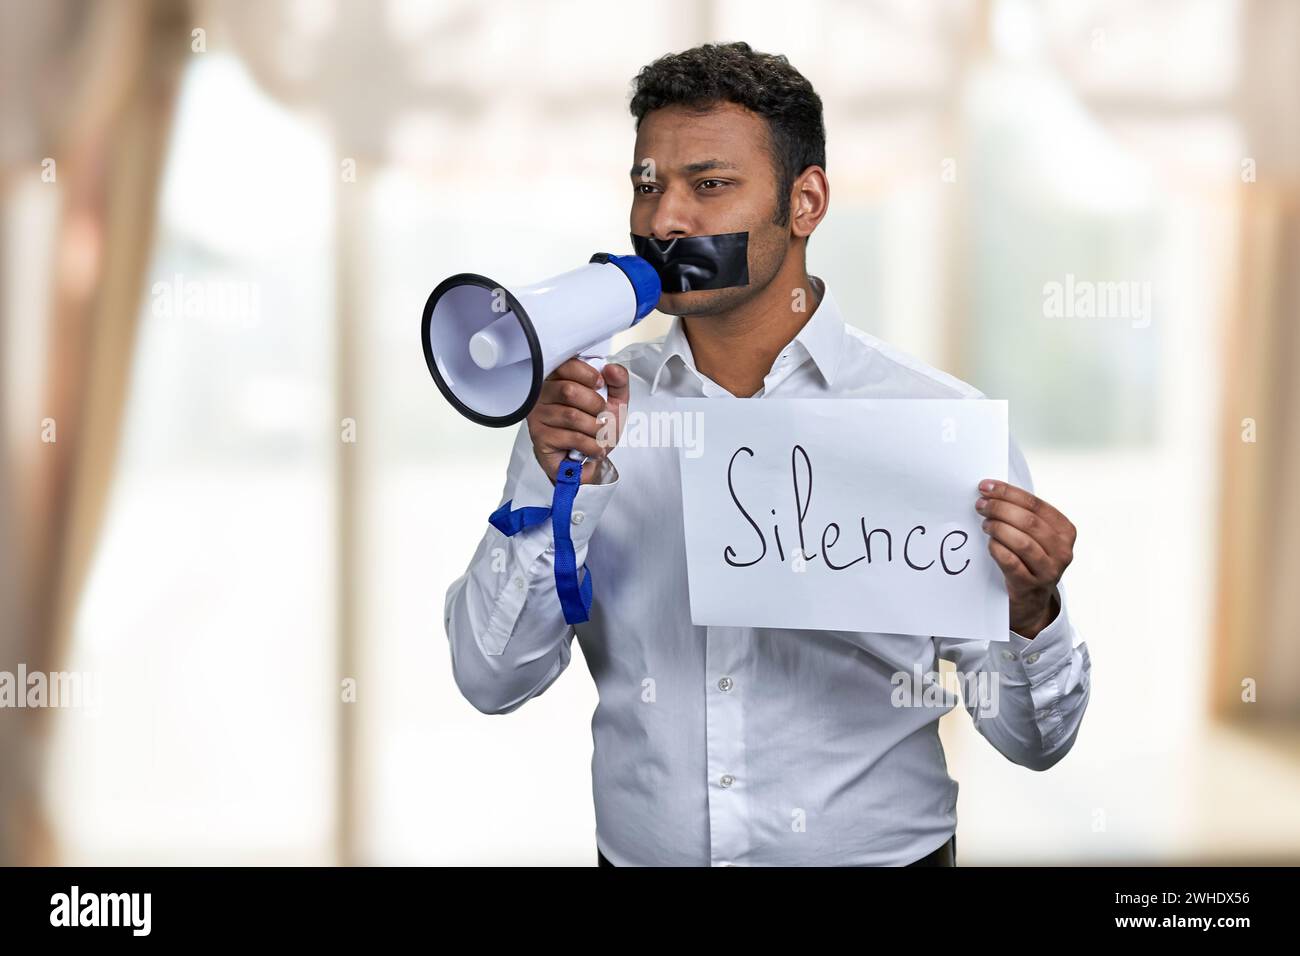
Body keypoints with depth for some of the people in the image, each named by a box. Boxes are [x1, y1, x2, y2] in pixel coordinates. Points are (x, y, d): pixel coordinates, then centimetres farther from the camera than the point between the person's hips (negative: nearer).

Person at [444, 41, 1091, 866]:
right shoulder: (582, 410, 4)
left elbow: (1031, 739, -1)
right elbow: (491, 681, -1)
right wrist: (556, 488, -13)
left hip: (876, 854, -2)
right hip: (640, 850, 2)